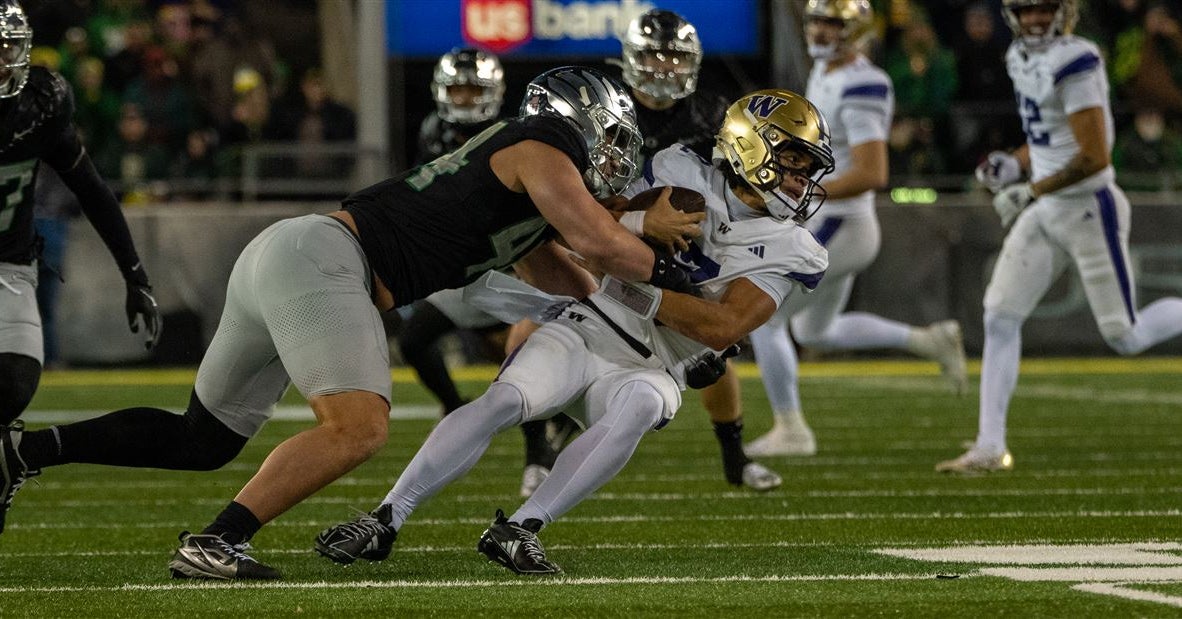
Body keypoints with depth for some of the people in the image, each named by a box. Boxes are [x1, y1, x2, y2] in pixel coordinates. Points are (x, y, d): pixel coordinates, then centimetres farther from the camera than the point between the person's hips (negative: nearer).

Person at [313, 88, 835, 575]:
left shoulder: (787, 253, -2)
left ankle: (519, 529, -34)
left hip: (649, 369, 0)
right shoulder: (682, 177, 0)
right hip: (585, 331, 0)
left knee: (639, 405, -36)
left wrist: (636, 291, -23)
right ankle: (385, 521, -21)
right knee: (504, 401, -26)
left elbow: (724, 329, -16)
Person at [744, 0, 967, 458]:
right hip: (825, 225, 10)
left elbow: (872, 174, -29)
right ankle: (930, 342, 23)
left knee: (763, 320, -2)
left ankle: (790, 430, 8)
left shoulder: (860, 89, -22)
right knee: (816, 332, 24)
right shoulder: (824, 70, 9)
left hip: (837, 228, -10)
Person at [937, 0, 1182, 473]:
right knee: (999, 319, -1)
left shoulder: (1074, 62, -20)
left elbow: (1095, 157, -23)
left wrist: (1030, 191, -18)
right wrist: (1013, 164, 4)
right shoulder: (1022, 60, 8)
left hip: (1089, 208, -8)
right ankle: (990, 447, 2)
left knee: (1126, 337, 1)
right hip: (1045, 211, 8)